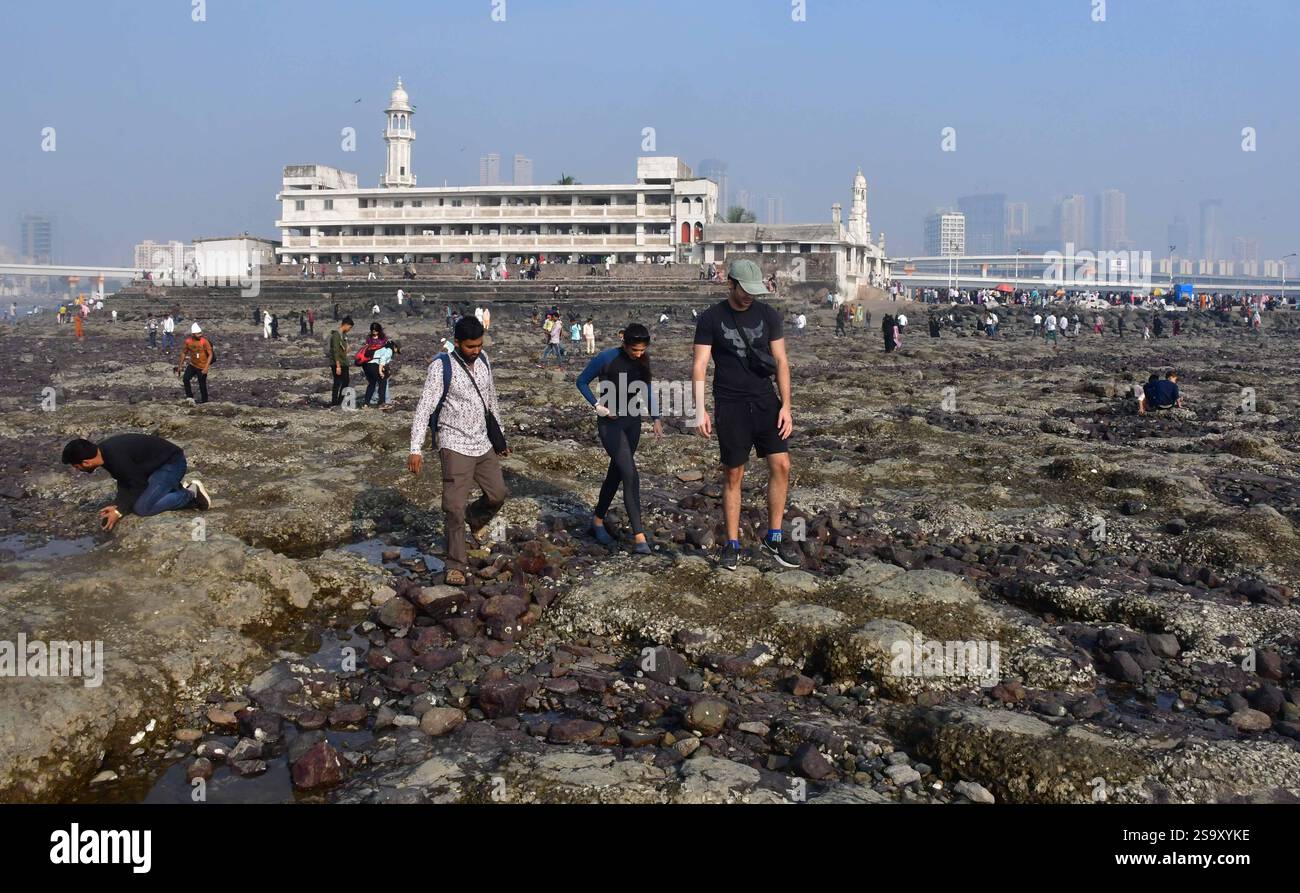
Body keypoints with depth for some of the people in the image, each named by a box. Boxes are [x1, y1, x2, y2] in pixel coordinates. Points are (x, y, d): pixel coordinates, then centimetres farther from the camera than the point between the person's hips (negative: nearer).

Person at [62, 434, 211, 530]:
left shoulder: (116, 458, -30)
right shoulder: (103, 451, -2)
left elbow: (139, 485, -22)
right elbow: (125, 483, 8)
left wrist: (119, 512, -16)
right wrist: (116, 504, -5)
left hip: (172, 462, -10)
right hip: (158, 464, 10)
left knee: (142, 508, -19)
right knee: (131, 501, 9)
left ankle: (191, 493, -6)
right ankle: (179, 490, 17)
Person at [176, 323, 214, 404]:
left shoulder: (204, 341, -19)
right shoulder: (188, 341, -8)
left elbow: (210, 354, -17)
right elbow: (184, 353, 5)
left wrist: (206, 367, -25)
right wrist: (179, 366, 7)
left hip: (202, 367, -4)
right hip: (192, 365, 4)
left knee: (202, 384, 5)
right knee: (185, 379, -10)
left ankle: (204, 399, 27)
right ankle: (190, 396, 4)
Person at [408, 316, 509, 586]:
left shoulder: (483, 361, 4)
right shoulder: (442, 367, -15)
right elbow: (424, 407, -20)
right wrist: (415, 449, -28)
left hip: (483, 443, 6)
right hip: (455, 445, -6)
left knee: (498, 493, 12)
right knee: (455, 506, -9)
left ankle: (475, 518, 44)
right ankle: (455, 566, 1)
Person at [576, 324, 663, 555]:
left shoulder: (643, 361, 0)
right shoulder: (607, 359, -16)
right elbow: (582, 382, -4)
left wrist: (655, 418, 8)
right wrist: (598, 406, -13)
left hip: (632, 423, 6)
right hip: (610, 424, -6)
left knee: (616, 472, 14)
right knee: (631, 475, -15)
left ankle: (598, 520, 33)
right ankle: (639, 536, -15)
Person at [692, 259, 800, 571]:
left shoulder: (768, 314, 4)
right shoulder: (711, 319, -2)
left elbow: (781, 361, 3)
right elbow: (699, 365, -4)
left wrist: (786, 405, -4)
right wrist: (700, 409, -13)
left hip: (765, 400, 2)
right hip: (730, 404, -2)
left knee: (781, 465, -5)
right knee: (733, 474, 2)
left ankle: (774, 537, 9)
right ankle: (732, 544, 13)